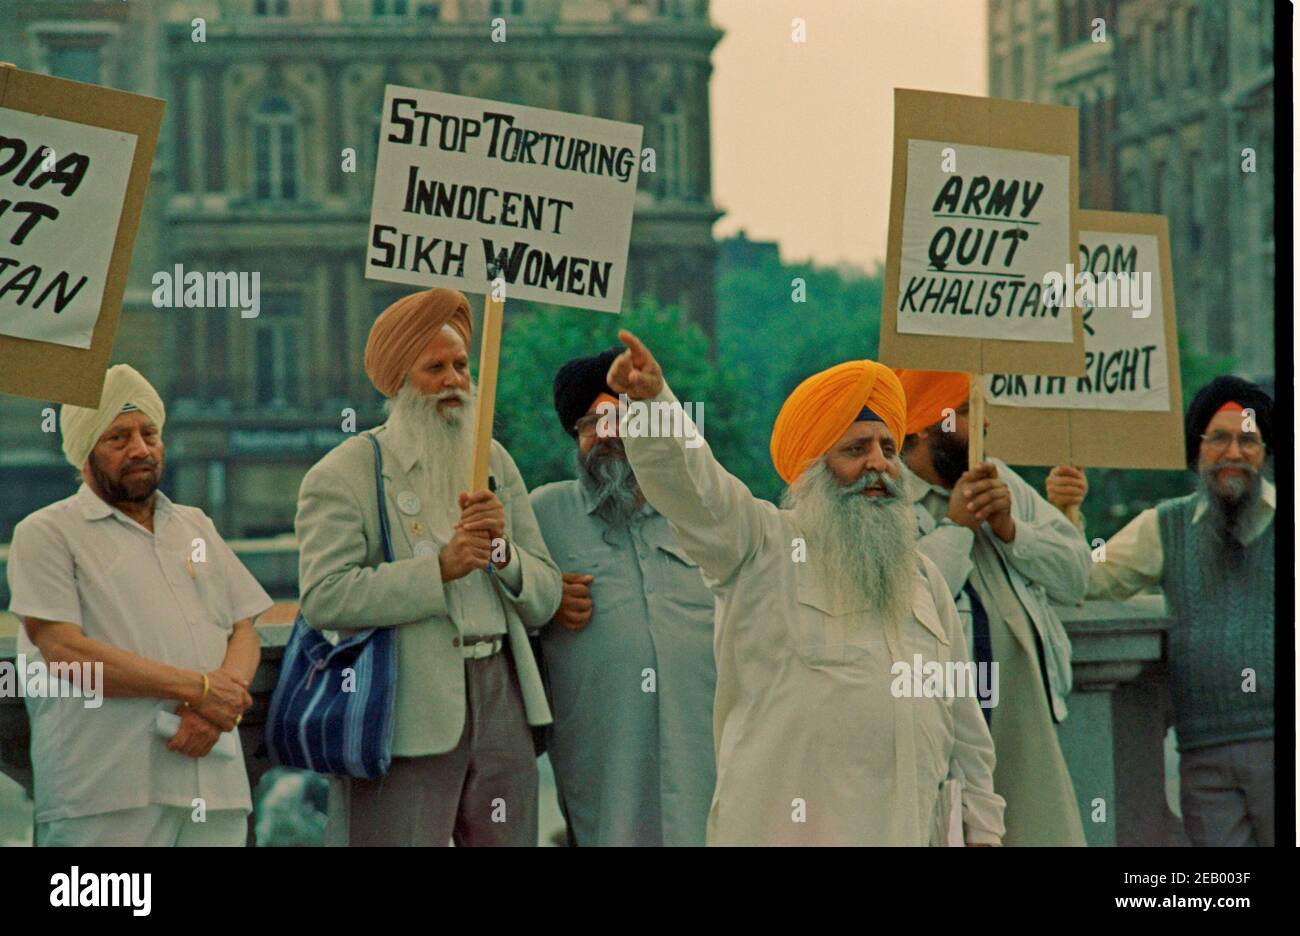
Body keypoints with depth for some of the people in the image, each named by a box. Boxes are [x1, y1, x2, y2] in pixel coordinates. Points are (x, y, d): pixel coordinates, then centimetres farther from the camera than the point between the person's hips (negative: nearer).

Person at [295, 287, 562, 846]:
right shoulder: (340, 476, -1)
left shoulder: (493, 462, 17)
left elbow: (544, 598, 14)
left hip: (502, 698, 5)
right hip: (410, 714, -5)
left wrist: (502, 550, -7)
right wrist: (439, 568, -19)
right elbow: (323, 597, -16)